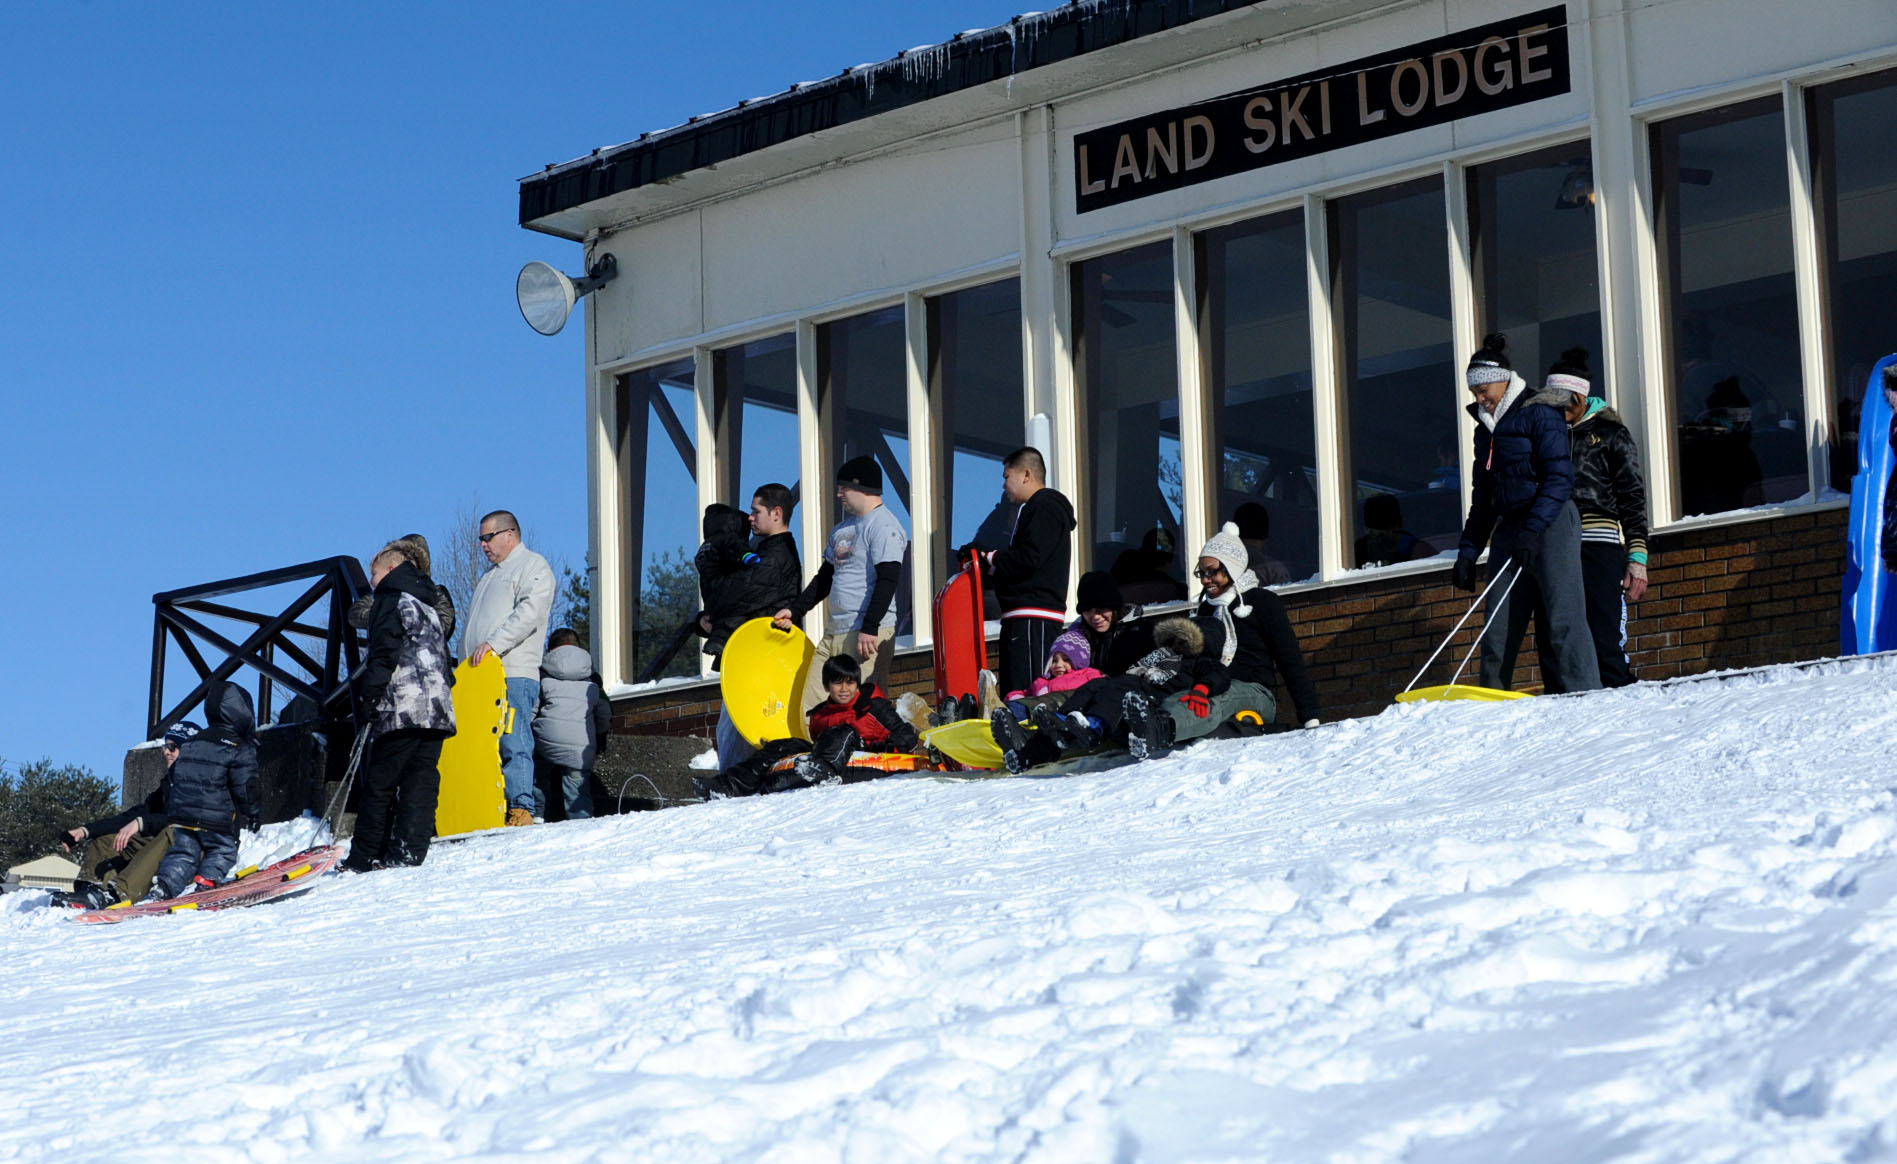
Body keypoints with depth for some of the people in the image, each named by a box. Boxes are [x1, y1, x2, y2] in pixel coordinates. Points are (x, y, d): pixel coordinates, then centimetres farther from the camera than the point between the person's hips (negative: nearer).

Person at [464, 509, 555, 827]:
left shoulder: (534, 566, 3)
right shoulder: (489, 577, 30)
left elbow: (529, 613, -13)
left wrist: (493, 643, -20)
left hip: (515, 673, -8)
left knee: (513, 744, -13)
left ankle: (521, 809, -15)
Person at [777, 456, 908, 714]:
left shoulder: (884, 526, -9)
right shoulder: (843, 528, 21)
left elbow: (887, 580, -18)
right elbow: (825, 577, 29)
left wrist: (870, 628, -23)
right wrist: (794, 611, 22)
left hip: (869, 634, -9)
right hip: (834, 632, 10)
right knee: (810, 704, 5)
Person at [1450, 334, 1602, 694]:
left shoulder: (1539, 414, -5)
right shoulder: (1486, 428, 19)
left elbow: (1559, 478, -14)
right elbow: (1482, 497, 24)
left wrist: (1533, 530, -21)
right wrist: (1468, 552, 18)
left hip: (1550, 526, -7)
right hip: (1508, 530, 7)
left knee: (1564, 622, -14)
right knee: (1496, 628, 0)